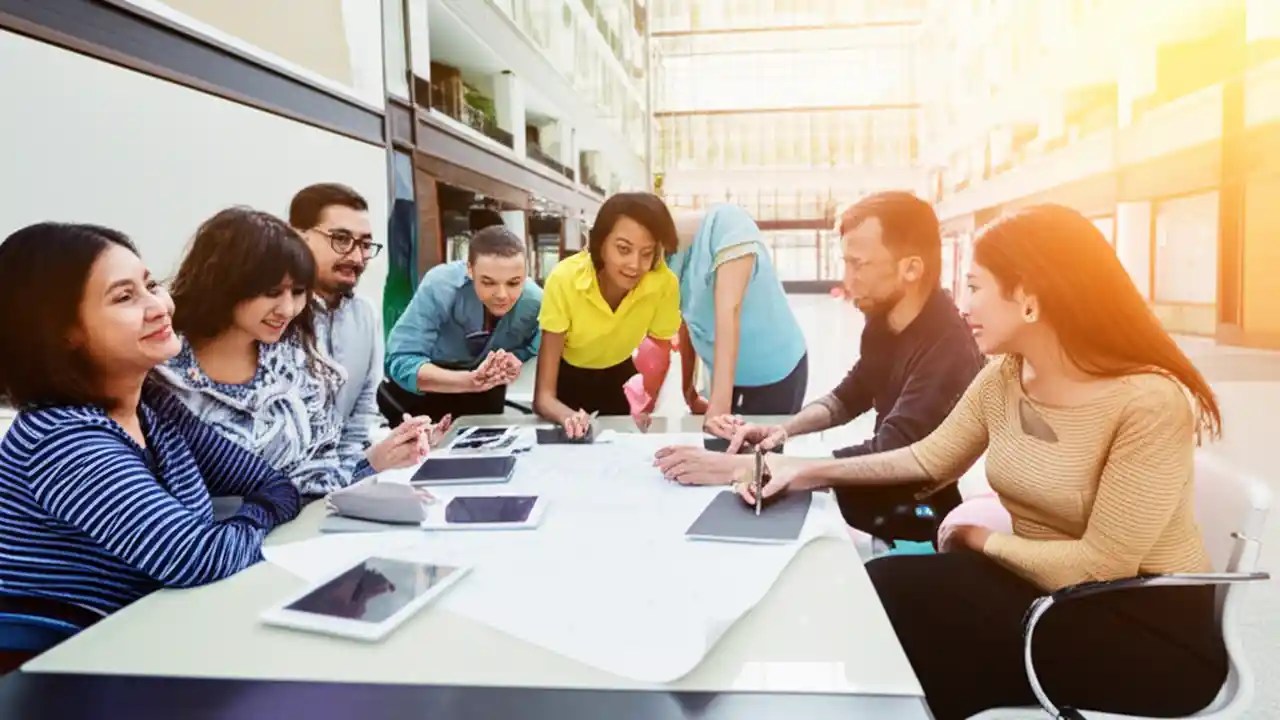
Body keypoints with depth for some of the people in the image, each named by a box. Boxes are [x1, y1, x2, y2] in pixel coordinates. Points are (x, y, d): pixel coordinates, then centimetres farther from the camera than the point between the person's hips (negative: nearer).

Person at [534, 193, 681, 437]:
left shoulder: (664, 284, -27)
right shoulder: (564, 280, -32)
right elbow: (544, 396, -32)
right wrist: (568, 417, -52)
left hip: (619, 377, 2)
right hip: (567, 380, -1)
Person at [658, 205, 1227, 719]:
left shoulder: (1150, 401, -24)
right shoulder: (1001, 380, -3)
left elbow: (1102, 564, -24)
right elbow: (928, 459, 7)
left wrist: (981, 540, -12)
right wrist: (812, 472, 2)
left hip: (1150, 629, -6)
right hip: (1052, 597, 6)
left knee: (896, 592, -18)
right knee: (878, 594, -13)